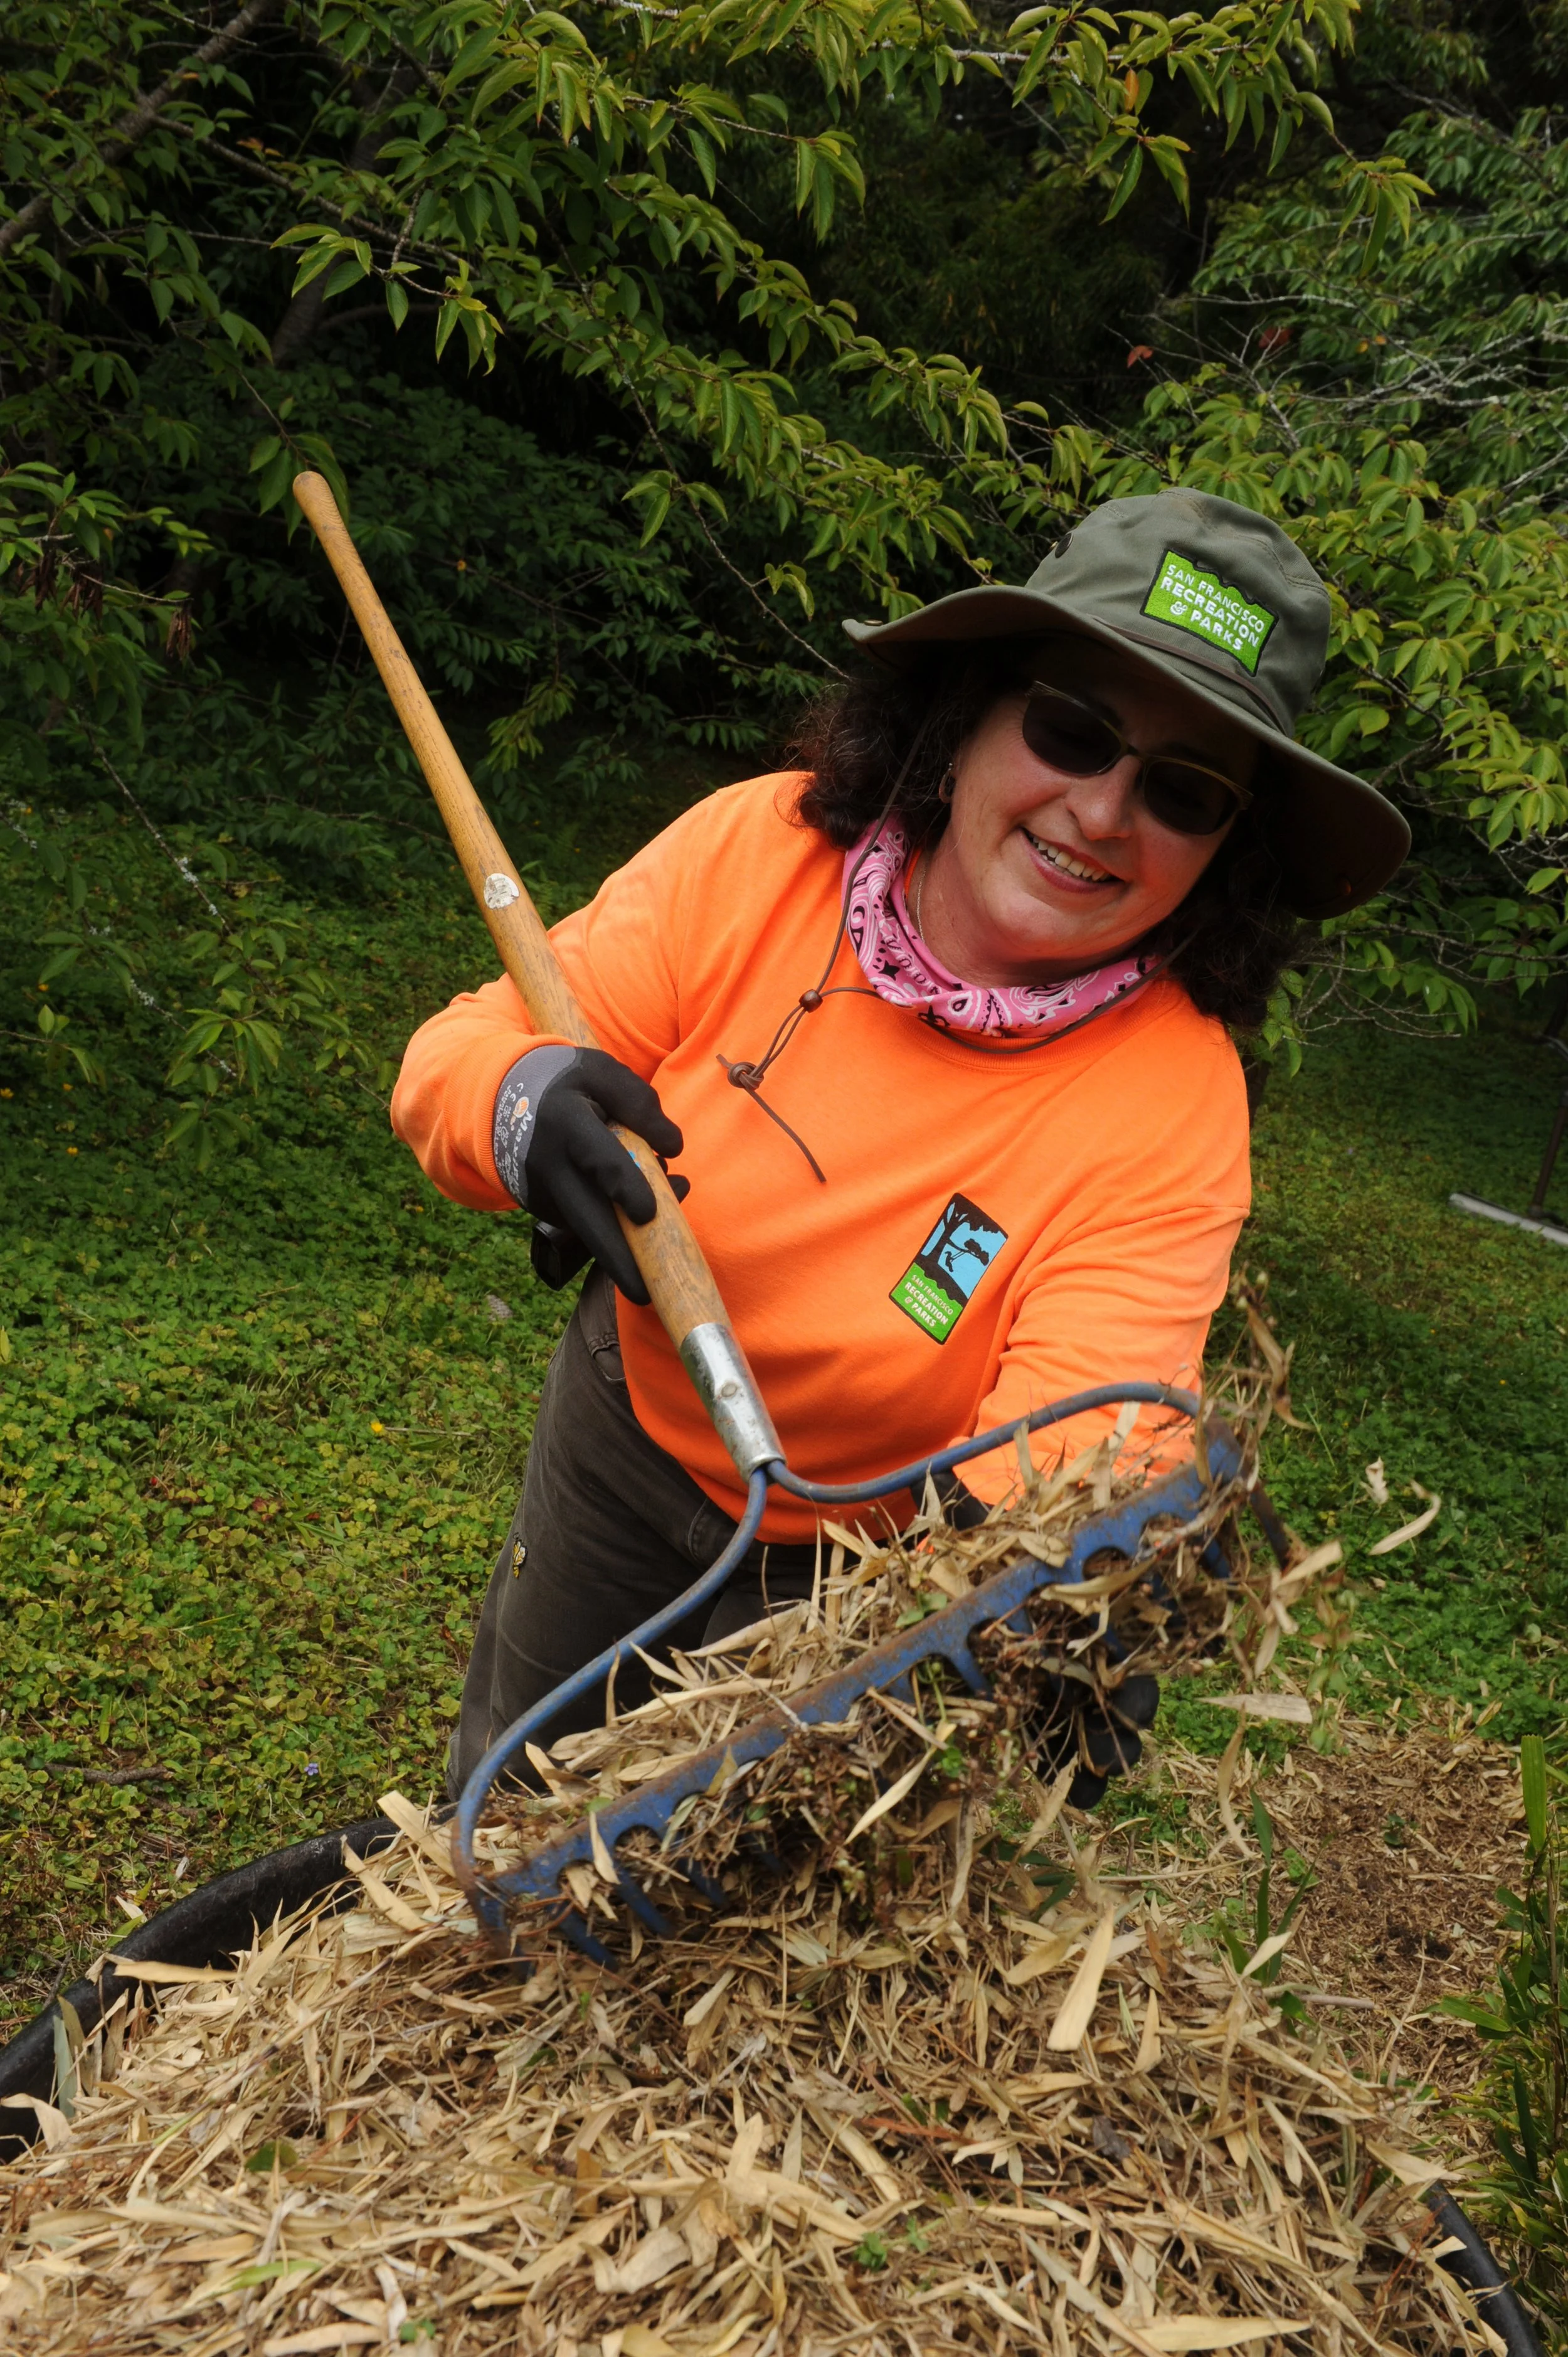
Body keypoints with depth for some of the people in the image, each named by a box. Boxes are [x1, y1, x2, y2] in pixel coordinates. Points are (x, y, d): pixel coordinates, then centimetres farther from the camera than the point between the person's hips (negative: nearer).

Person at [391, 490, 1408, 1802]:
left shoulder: (1175, 1108, -26)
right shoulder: (760, 850, -21)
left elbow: (1077, 1430, -35)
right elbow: (461, 1050, -17)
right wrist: (515, 1103, -41)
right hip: (626, 1423, 3)